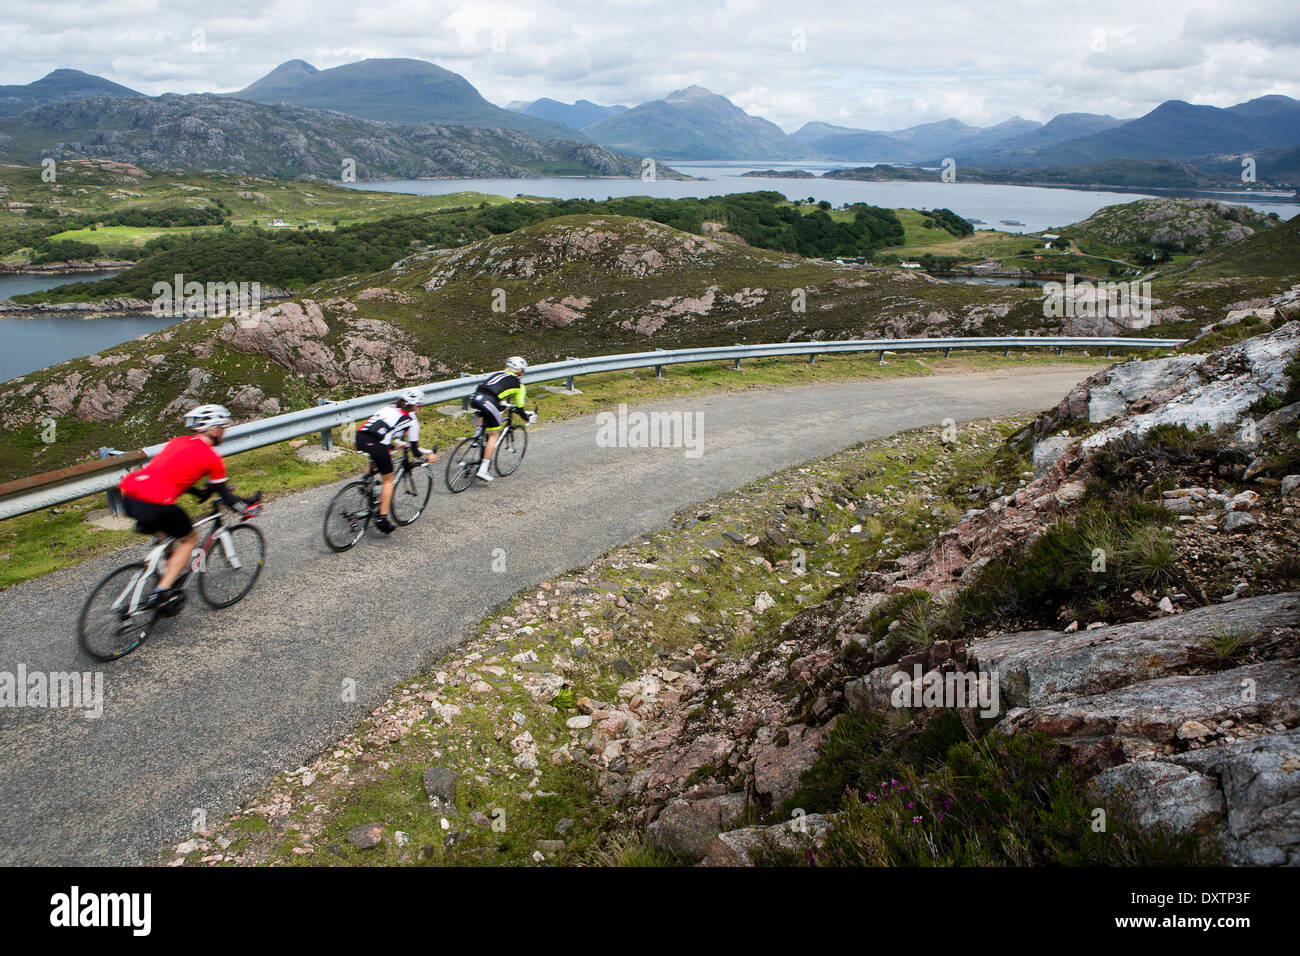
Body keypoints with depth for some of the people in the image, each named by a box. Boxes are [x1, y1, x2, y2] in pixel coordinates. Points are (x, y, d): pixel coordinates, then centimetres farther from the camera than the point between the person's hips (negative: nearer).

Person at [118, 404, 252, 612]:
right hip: (154, 505, -7)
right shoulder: (212, 457, 5)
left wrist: (201, 492, 47)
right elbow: (225, 495, 13)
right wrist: (246, 507, 30)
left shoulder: (178, 441, 24)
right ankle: (161, 593, 5)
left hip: (128, 497, 7)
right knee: (189, 539, 15)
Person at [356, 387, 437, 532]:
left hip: (360, 438, 6)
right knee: (388, 480, 14)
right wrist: (428, 458, 32)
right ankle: (382, 519, 10)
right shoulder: (411, 419, 12)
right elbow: (414, 449, 14)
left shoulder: (389, 408, 28)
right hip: (376, 445, -6)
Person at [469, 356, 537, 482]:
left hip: (475, 399, 6)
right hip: (488, 404, -6)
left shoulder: (498, 374, 31)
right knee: (494, 436, 5)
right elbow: (519, 407, 23)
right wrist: (528, 417, 40)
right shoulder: (518, 384, 17)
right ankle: (483, 470, -1)